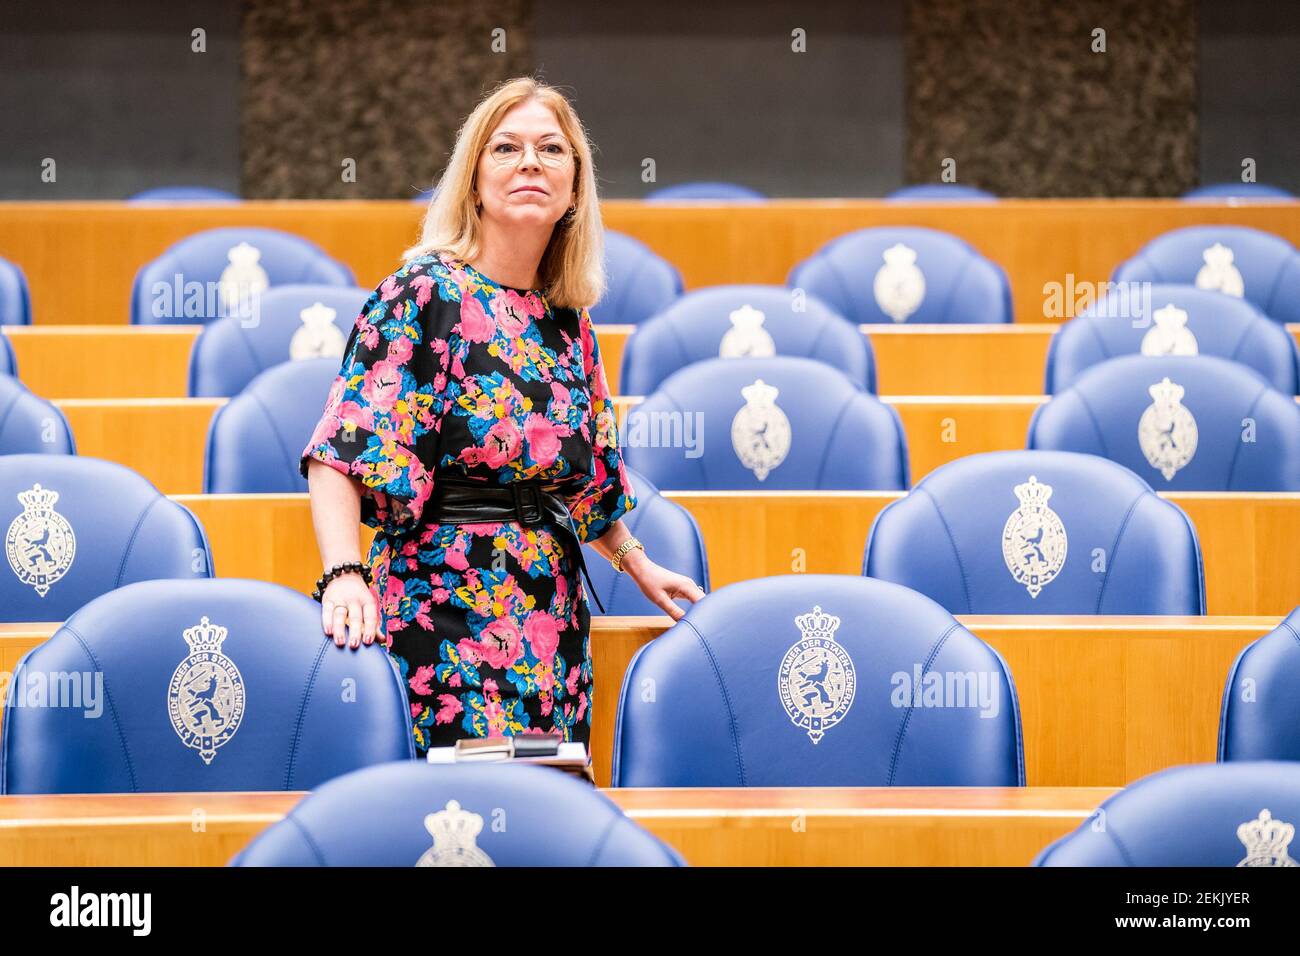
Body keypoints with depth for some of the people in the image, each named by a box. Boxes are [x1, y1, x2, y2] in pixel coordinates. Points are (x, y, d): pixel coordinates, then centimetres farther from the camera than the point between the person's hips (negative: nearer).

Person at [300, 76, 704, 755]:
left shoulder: (568, 322, 14)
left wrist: (637, 564, 34)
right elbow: (339, 454, -14)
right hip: (444, 611, -6)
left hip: (551, 616, 6)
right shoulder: (425, 294, -5)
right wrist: (344, 575, -27)